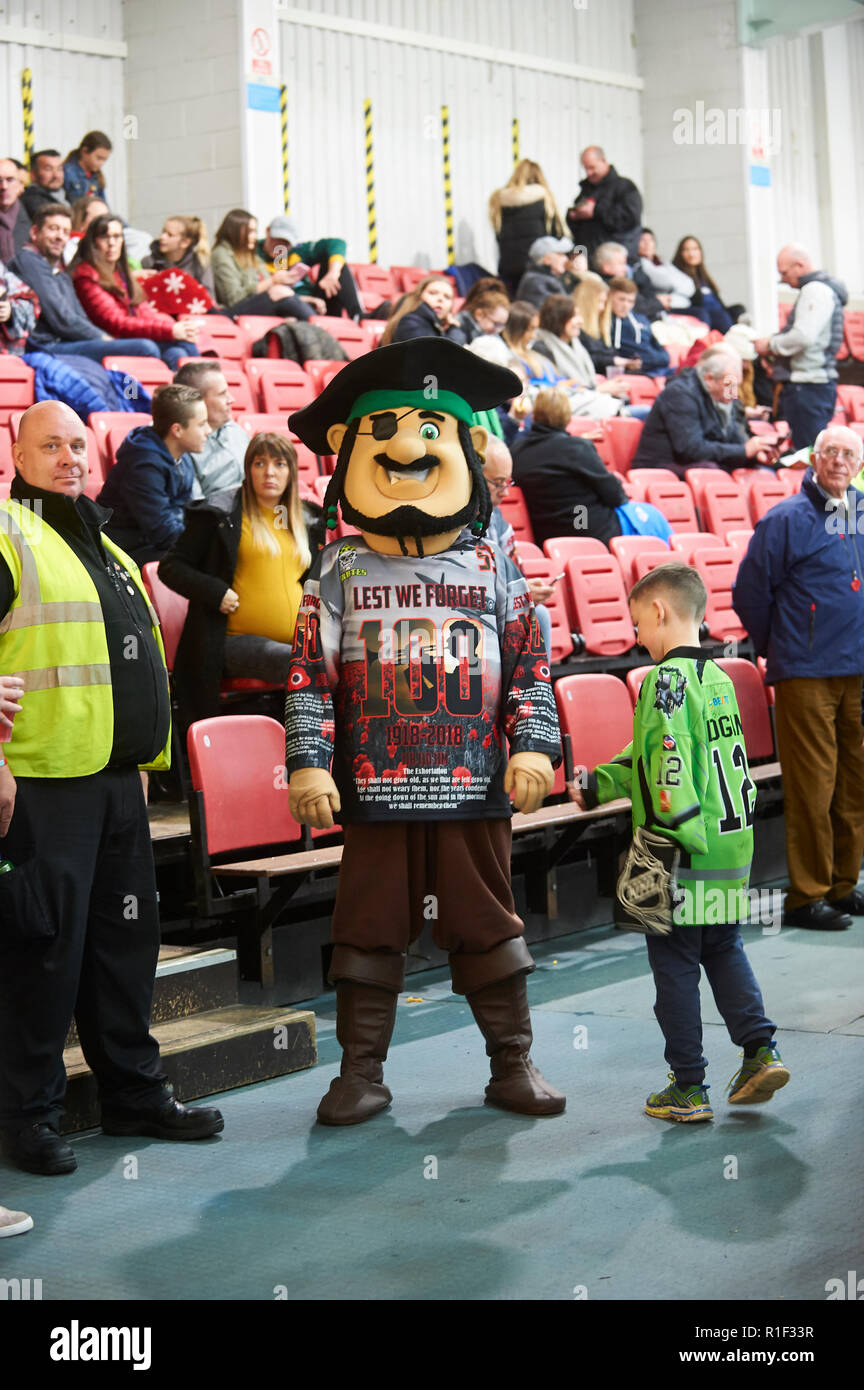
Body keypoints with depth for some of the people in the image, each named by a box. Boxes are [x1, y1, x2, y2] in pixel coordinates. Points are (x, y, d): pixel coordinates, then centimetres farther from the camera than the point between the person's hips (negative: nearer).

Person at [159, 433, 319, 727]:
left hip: (296, 642, 5)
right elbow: (171, 567, 5)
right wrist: (216, 592, -10)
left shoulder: (306, 521, 20)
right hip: (236, 640, -5)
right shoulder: (221, 513, 5)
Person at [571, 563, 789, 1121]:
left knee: (674, 965, 3)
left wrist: (674, 838, -25)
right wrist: (598, 786, 20)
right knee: (724, 949, 22)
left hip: (685, 860, -8)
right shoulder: (718, 677, 12)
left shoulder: (665, 679, -14)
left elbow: (670, 767, -24)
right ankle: (760, 1050, 13)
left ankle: (688, 1089, 9)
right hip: (734, 847, 8)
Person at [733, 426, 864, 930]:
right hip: (806, 675, -5)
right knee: (813, 784, -5)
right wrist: (777, 647, 8)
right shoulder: (786, 519, -5)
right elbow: (750, 593, 0)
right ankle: (807, 896, 3)